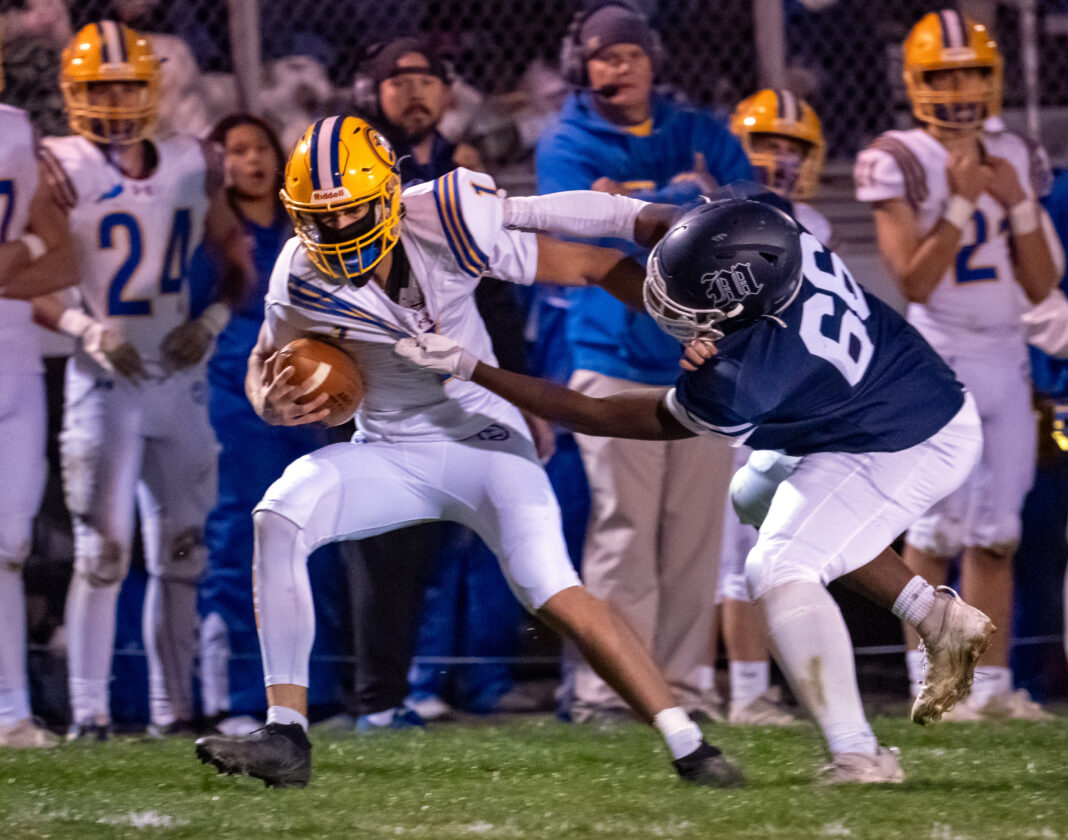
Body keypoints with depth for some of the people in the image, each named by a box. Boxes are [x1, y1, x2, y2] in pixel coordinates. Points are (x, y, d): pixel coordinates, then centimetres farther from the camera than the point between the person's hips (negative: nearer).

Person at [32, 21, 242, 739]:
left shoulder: (189, 167, 7)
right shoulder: (64, 171, -7)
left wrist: (213, 320, -1)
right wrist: (85, 329, -20)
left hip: (180, 377, 5)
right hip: (105, 382, -5)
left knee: (180, 551, 7)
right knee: (102, 551, -9)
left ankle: (174, 706, 14)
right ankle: (88, 710, -6)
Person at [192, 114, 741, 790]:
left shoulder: (448, 231, -22)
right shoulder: (304, 278, -14)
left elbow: (595, 267, -15)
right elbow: (266, 360, 6)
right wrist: (271, 402, -19)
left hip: (484, 440, -3)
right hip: (389, 451, 3)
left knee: (558, 596, -20)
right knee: (279, 517, -22)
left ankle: (689, 745, -12)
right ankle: (286, 737, -19)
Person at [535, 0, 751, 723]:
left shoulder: (702, 136, 13)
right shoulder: (567, 147, 3)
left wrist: (642, 201, -10)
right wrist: (686, 196, -7)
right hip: (617, 362, -4)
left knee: (696, 533, 2)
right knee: (623, 531, -9)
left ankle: (681, 686, 7)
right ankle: (607, 689, -7)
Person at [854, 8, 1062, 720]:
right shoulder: (903, 164, -7)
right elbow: (914, 283, -13)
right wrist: (961, 202, -18)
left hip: (1006, 357, 6)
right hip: (939, 359, -6)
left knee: (996, 530, 6)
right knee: (939, 524, -8)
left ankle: (991, 684, 9)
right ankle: (929, 684, -3)